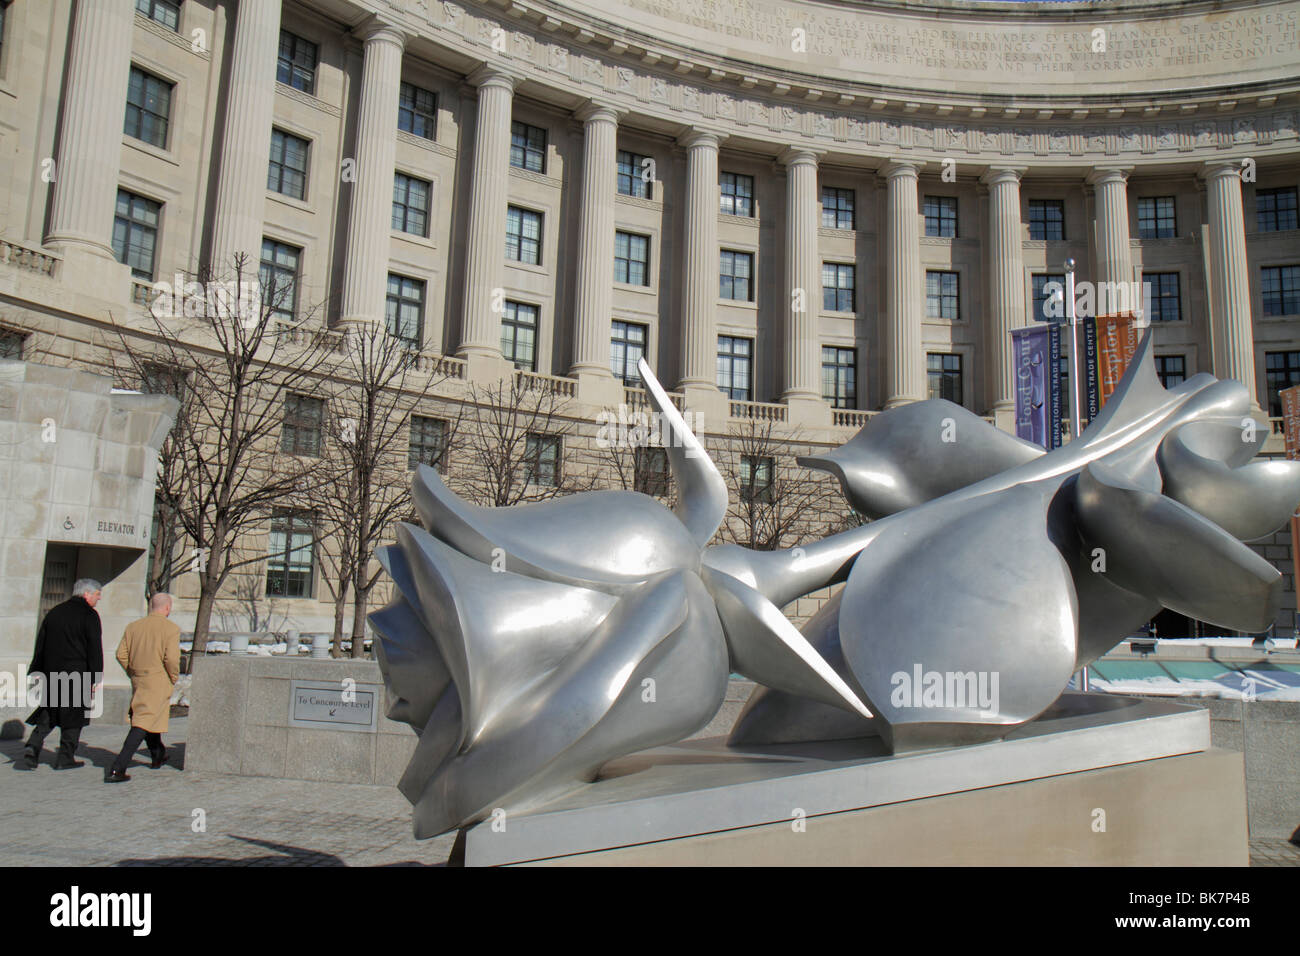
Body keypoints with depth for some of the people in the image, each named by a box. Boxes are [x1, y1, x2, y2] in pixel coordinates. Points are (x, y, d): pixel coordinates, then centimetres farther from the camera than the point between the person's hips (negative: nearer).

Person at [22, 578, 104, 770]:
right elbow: (94, 649, -11)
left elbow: (40, 645, 14)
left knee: (46, 715, 13)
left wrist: (35, 672, 19)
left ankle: (33, 749, -3)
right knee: (73, 717, 5)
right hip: (76, 675, -5)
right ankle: (65, 758, 8)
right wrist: (95, 678, -8)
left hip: (51, 673, 5)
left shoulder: (54, 612, 13)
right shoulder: (89, 615, -7)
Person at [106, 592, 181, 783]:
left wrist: (133, 674, 15)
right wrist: (173, 679, -2)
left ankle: (158, 755, 43)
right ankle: (117, 769, -16)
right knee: (142, 724, -8)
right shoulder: (171, 629, -10)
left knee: (148, 718, 24)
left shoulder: (133, 626, 6)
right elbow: (171, 658, -18)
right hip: (159, 682, -7)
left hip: (138, 681, 7)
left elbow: (121, 655, 4)